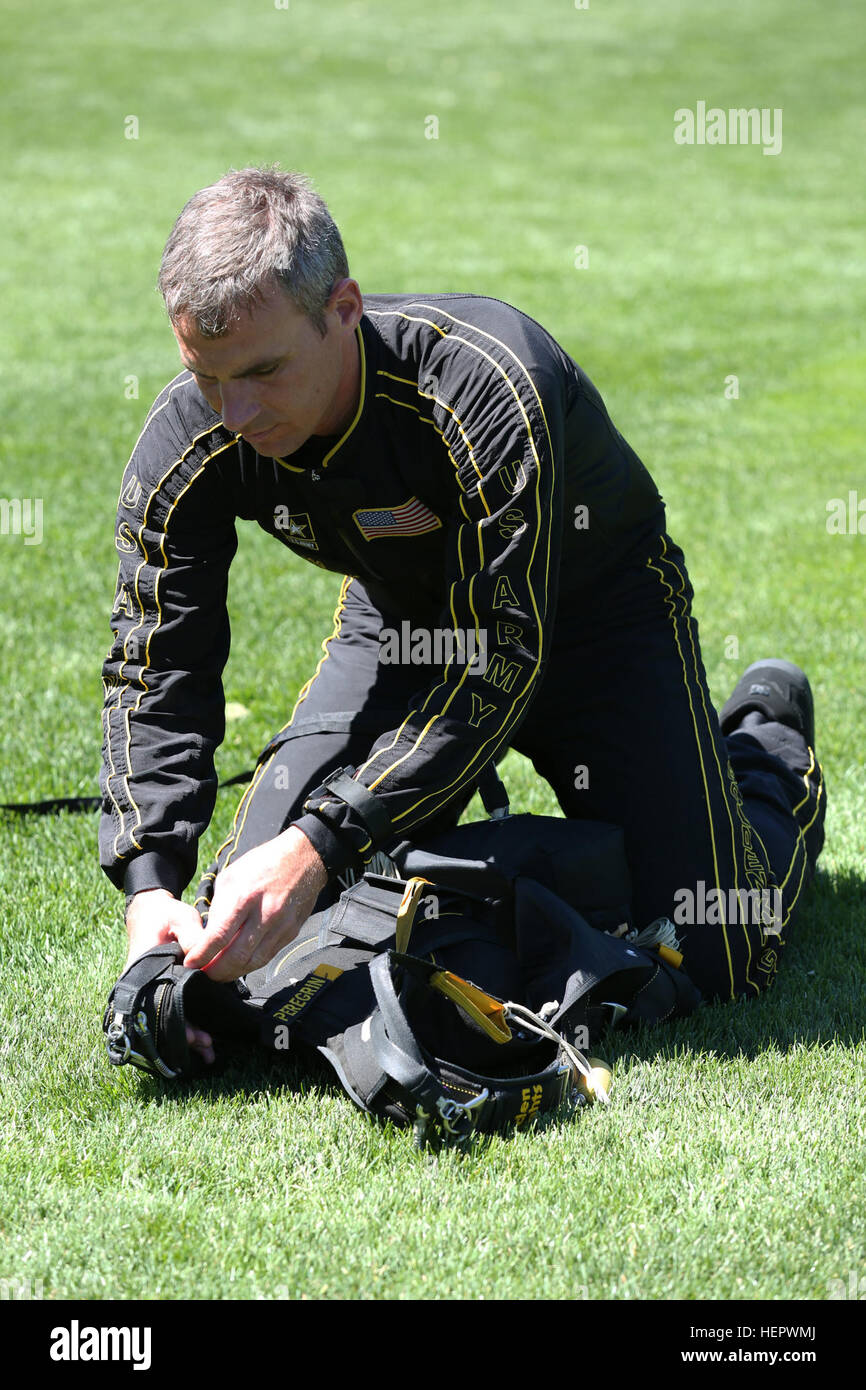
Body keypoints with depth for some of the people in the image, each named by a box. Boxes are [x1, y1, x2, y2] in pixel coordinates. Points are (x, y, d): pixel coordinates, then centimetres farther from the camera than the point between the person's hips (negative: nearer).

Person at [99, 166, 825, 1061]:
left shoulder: (491, 390, -41)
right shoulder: (188, 441, -24)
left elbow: (502, 661, -40)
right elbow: (155, 674, -18)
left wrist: (322, 843, -48)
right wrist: (150, 889, -35)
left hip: (592, 611, -4)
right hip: (403, 618, 4)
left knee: (715, 965, -13)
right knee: (245, 923, -5)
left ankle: (769, 748, 20)